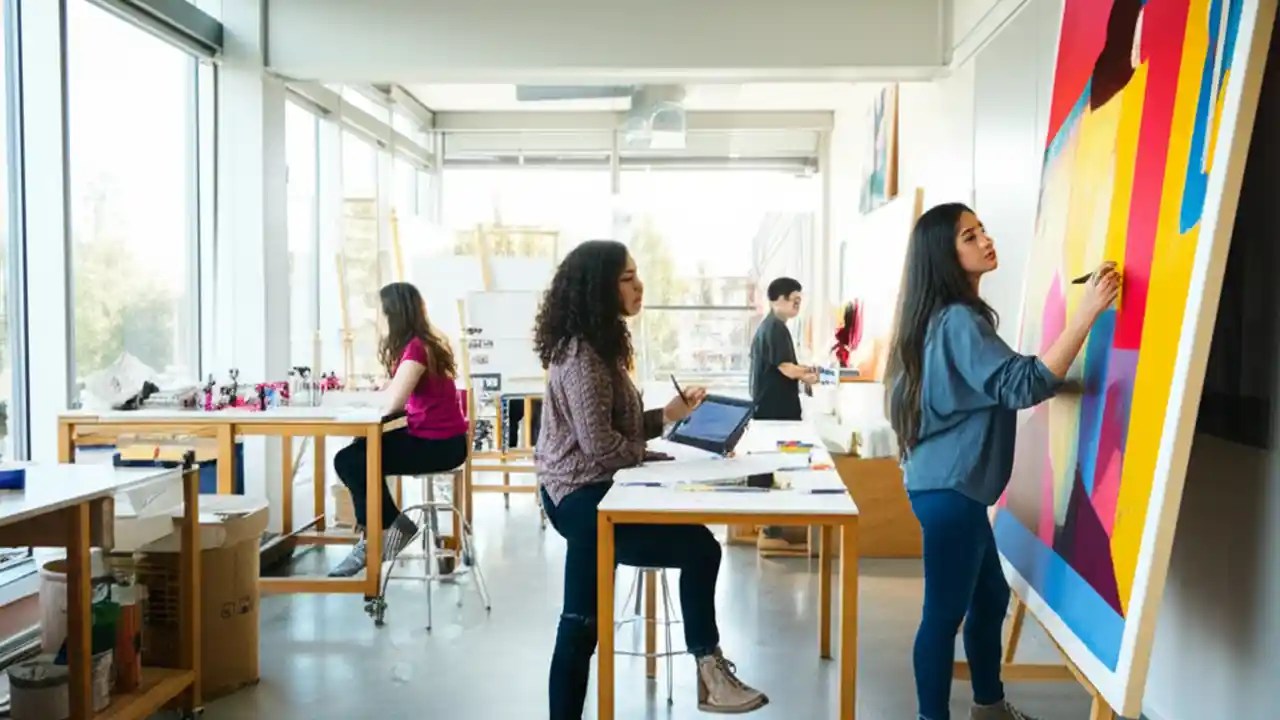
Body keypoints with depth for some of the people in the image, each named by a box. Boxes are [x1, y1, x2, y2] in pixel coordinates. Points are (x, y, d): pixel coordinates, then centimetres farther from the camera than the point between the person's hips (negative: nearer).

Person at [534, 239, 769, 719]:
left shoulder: (598, 346, 15)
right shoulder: (580, 355, -18)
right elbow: (599, 443, -23)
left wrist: (668, 415, 5)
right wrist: (647, 455, -7)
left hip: (584, 493, 11)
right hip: (582, 497, -11)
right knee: (700, 547, -11)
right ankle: (708, 667, 2)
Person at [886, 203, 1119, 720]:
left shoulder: (947, 316, 15)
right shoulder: (958, 320, -18)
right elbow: (1023, 385, -29)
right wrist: (1087, 313, -29)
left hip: (950, 484, 11)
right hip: (949, 490, -11)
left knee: (990, 595, 20)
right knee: (945, 611, -1)